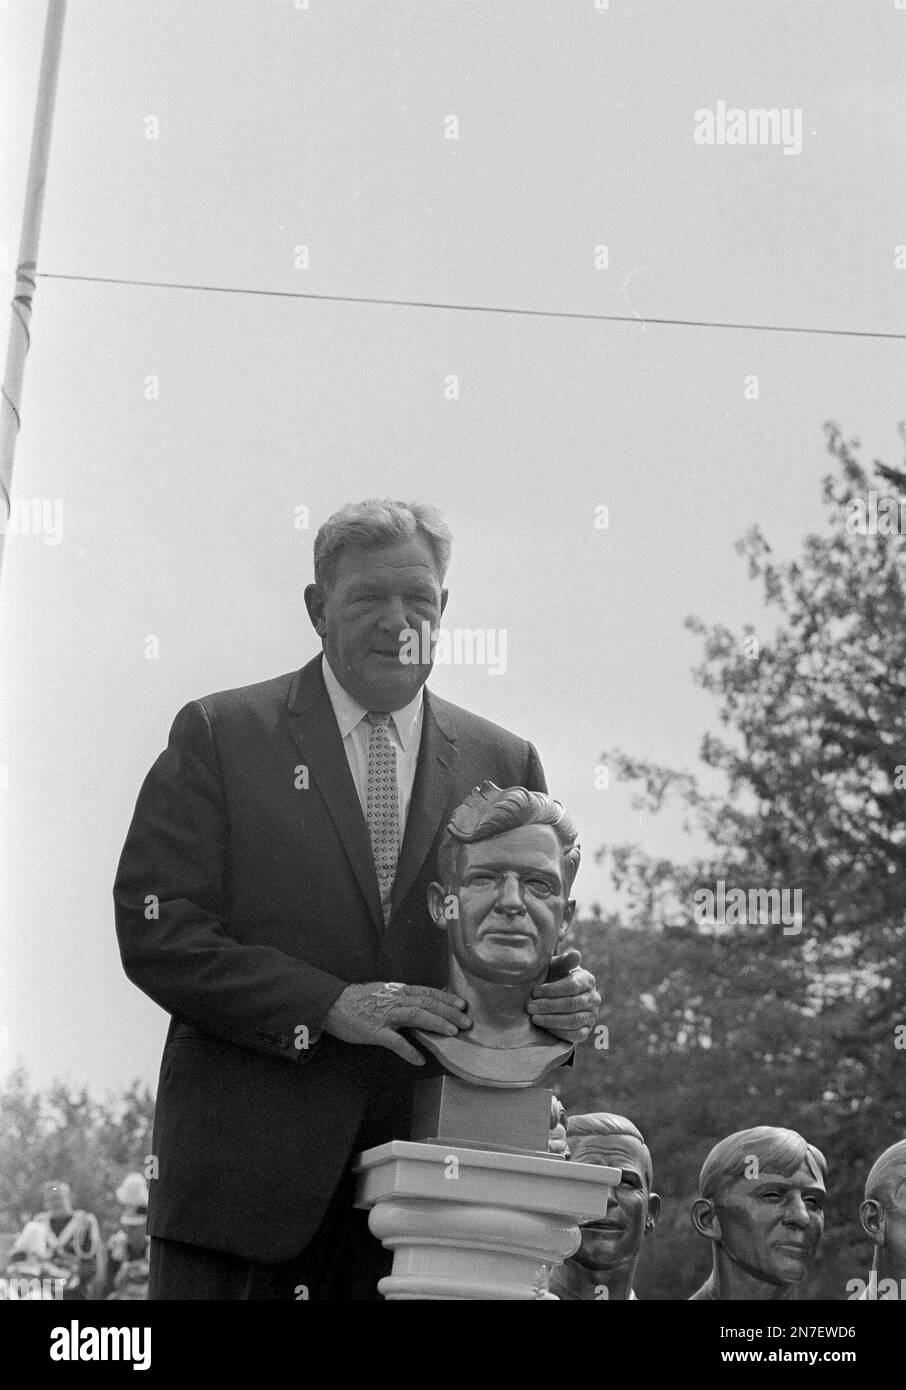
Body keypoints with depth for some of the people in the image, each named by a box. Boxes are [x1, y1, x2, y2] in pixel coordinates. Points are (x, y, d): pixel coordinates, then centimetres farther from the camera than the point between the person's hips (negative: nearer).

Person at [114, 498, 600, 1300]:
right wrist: (330, 1004, -16)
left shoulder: (504, 764, 13)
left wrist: (570, 999, -8)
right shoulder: (218, 736, 3)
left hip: (431, 1172, 2)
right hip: (245, 1166, -2)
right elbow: (156, 933, -5)